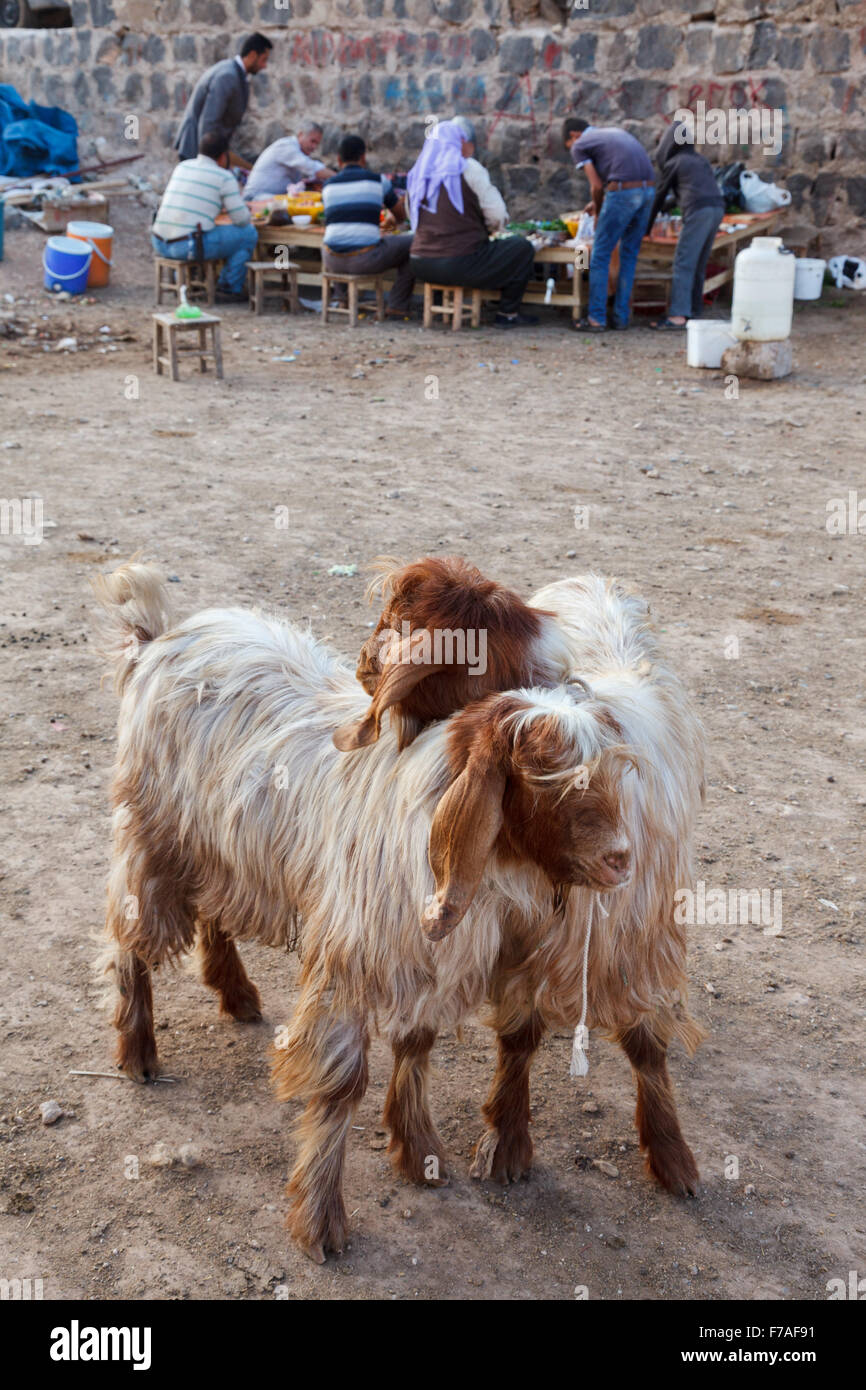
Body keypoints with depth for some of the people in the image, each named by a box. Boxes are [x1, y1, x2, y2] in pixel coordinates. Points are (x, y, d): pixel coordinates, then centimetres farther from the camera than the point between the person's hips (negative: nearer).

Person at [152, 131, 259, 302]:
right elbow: (242, 220, -3)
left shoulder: (182, 166, 16)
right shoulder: (224, 177, -4)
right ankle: (229, 287, 12)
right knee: (249, 233, 8)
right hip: (190, 247, -7)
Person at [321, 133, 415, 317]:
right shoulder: (377, 180, 3)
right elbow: (401, 214, 18)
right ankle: (397, 306, 17)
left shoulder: (328, 185, 11)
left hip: (333, 261, 4)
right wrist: (391, 218, 44)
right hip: (366, 260, -4)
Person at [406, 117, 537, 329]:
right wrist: (487, 228, 17)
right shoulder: (469, 169, -8)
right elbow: (498, 217, -7)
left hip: (421, 267, 8)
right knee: (523, 248, 12)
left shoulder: (417, 173, 10)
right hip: (460, 266, -8)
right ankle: (507, 314, 15)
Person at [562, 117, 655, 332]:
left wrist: (598, 215, 16)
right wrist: (598, 202, 33)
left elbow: (596, 186, 1)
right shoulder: (614, 132, 29)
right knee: (629, 254, 15)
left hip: (623, 193, -6)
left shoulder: (579, 145, 8)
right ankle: (621, 317, 16)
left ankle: (596, 318, 4)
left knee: (600, 256, 5)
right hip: (649, 191, 7)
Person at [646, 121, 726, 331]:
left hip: (699, 211, -7)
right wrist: (686, 222, 42)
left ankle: (678, 316, -21)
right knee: (698, 264, 14)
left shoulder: (672, 163, 8)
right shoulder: (701, 160, 27)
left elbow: (659, 197, 13)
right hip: (717, 209, 7)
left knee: (683, 263, -11)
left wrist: (647, 228, 24)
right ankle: (694, 311, 14)